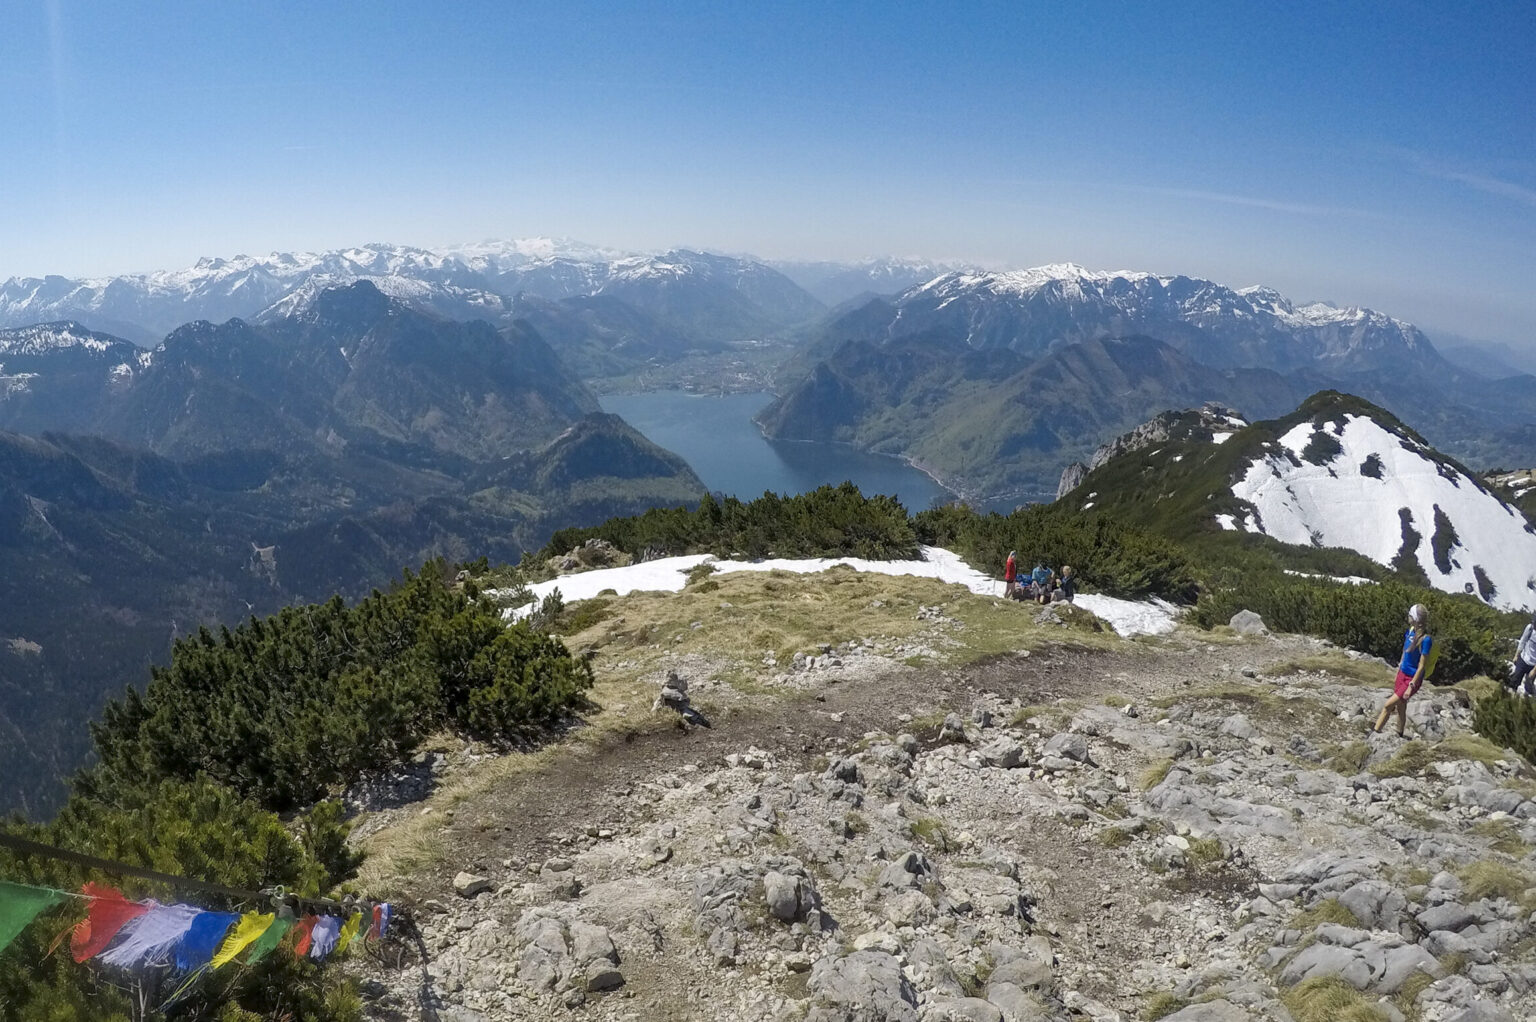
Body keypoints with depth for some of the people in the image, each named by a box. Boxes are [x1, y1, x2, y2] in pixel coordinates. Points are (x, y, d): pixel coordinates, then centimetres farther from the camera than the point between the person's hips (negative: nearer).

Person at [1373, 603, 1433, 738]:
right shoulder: (1410, 631, -1)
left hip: (1413, 678, -7)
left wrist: (1411, 686, -19)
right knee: (1401, 708, 15)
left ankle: (1376, 730, 5)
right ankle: (1399, 735, 26)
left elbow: (1422, 666, -20)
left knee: (1388, 704, -6)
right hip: (1402, 674, 7)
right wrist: (1397, 676, 20)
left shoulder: (1425, 639, -23)